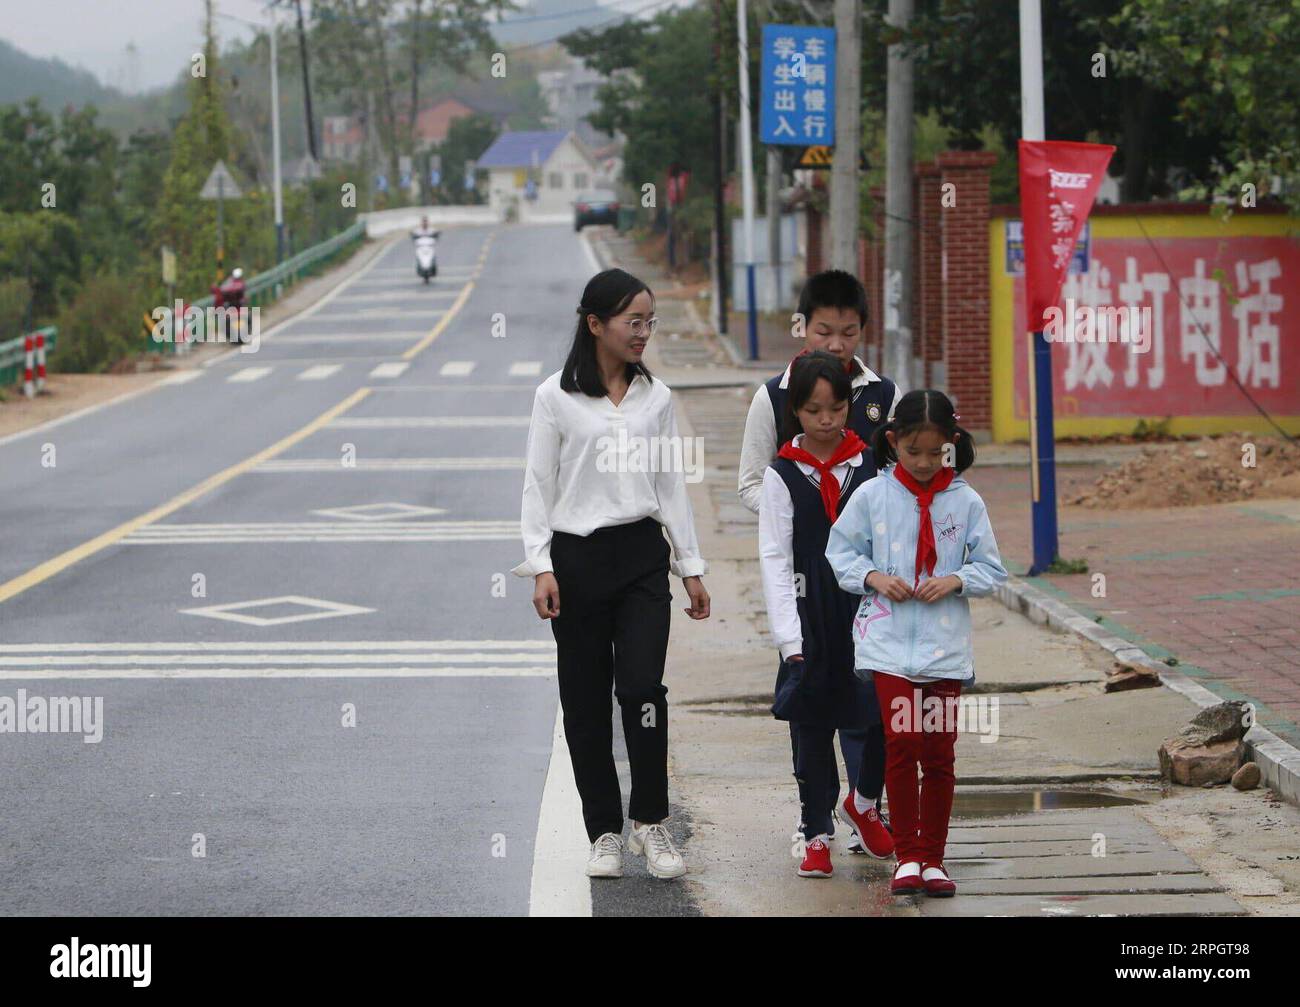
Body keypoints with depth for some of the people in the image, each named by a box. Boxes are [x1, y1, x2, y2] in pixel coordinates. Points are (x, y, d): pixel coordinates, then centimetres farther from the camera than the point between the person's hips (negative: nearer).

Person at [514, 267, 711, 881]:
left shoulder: (655, 397, 8)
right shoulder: (556, 397, -2)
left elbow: (671, 485, 12)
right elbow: (538, 486, -2)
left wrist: (691, 566, 10)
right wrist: (541, 567, -10)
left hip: (643, 556, 2)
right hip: (577, 556, -2)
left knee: (643, 689, -12)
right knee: (586, 700, 3)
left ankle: (651, 822, 1)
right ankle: (605, 832, 13)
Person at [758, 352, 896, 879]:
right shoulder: (783, 475, 0)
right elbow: (775, 558, -2)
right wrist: (789, 638, -9)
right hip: (810, 618, -1)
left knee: (884, 716, -4)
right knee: (812, 726, 4)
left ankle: (865, 803, 23)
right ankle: (816, 835, 16)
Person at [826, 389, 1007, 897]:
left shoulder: (966, 502, 2)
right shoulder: (872, 496, 1)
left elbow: (990, 568, 7)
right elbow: (840, 551, 8)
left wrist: (956, 581, -12)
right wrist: (874, 577, -9)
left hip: (945, 644, 1)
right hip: (889, 641, -1)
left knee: (939, 753, 4)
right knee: (901, 745, -10)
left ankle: (933, 859, 15)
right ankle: (906, 856, 2)